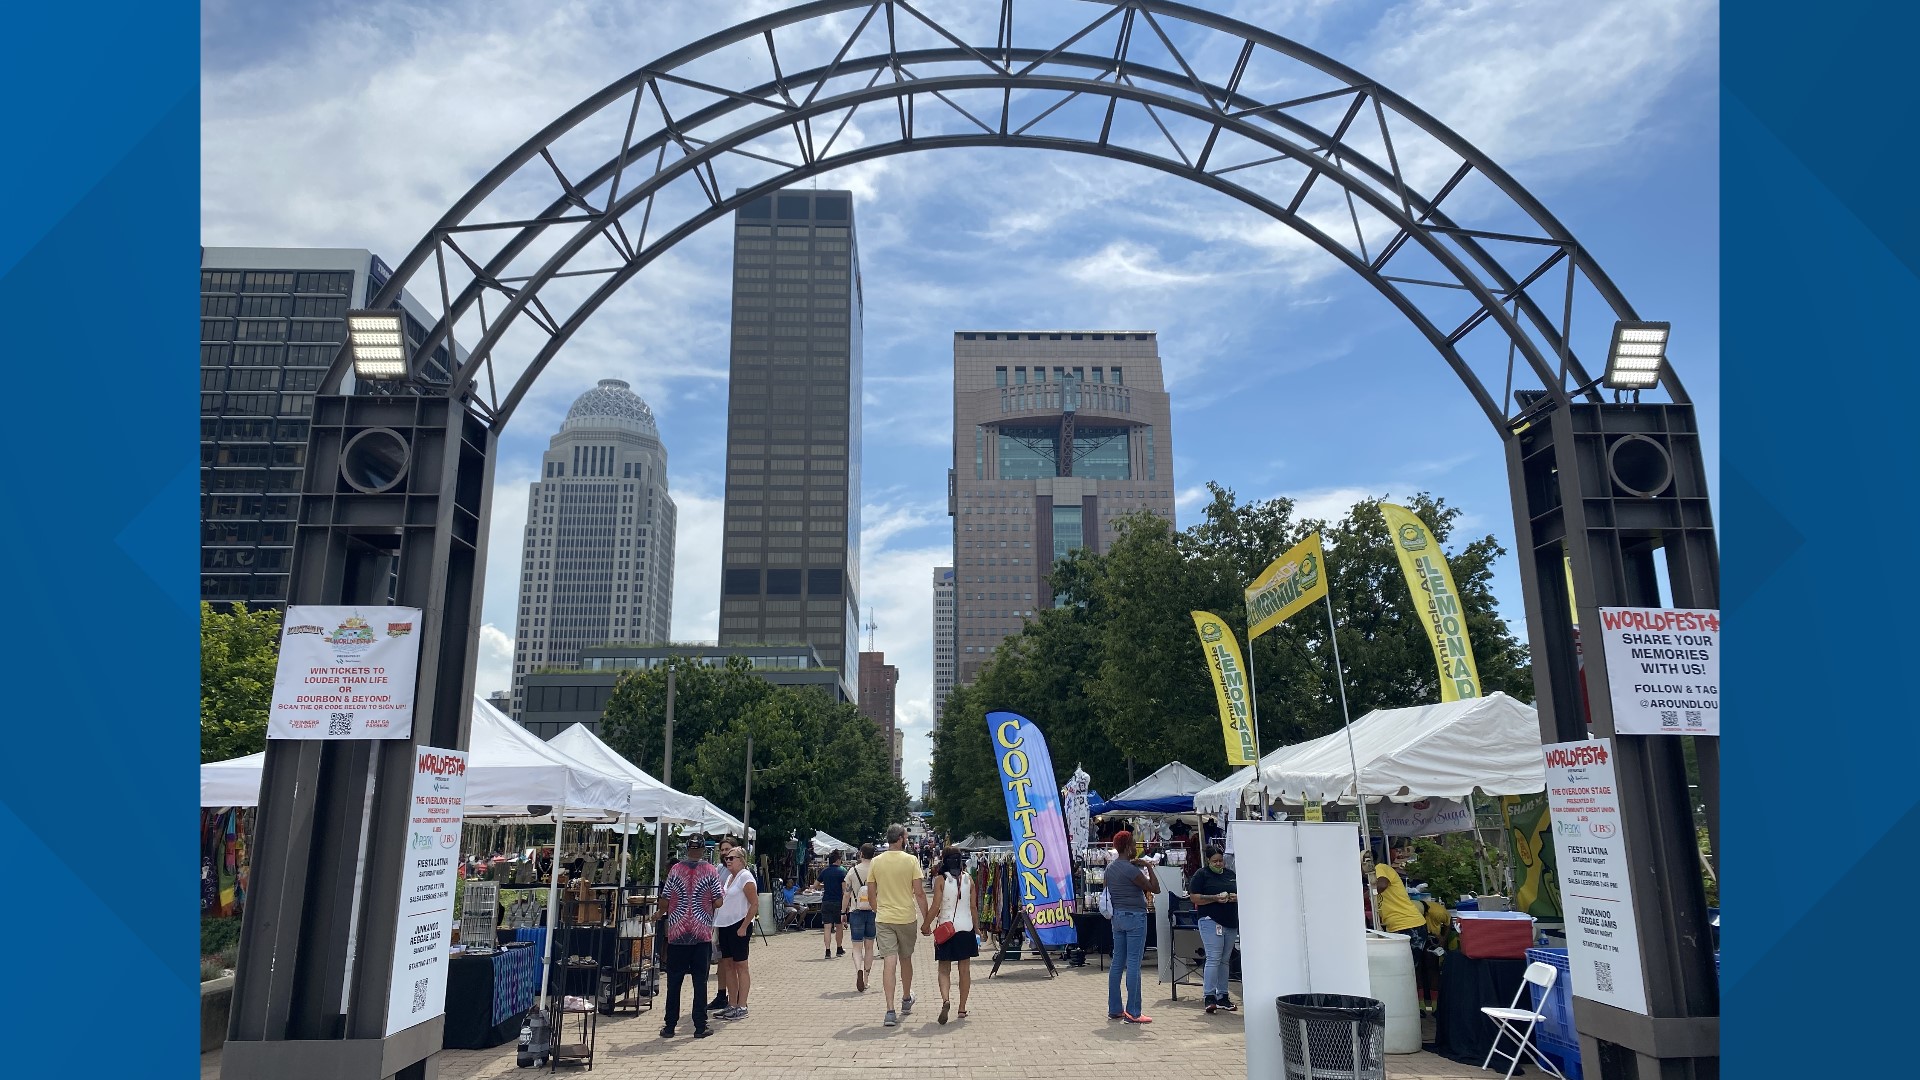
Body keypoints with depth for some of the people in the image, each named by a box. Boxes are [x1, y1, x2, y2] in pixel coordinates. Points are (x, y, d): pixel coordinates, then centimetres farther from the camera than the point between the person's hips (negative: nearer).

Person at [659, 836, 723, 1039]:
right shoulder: (710, 871, -3)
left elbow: (664, 900, 0)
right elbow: (718, 902, -5)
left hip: (677, 933, 1)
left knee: (674, 980, 8)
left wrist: (660, 914, 21)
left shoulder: (676, 869, -1)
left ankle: (670, 1026, 12)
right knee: (700, 980, 4)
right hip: (702, 933, -1)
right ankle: (700, 1026, 7)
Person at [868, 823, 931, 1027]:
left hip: (883, 919, 1)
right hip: (906, 918, -1)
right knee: (905, 959, 18)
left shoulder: (877, 862, 1)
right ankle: (906, 1000, 37)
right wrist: (926, 918, 1)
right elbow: (919, 893, -8)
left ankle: (890, 1011, -10)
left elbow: (871, 894, 6)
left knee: (889, 962, -2)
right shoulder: (911, 860, -7)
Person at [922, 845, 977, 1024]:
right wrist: (976, 928, 15)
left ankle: (946, 999, -20)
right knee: (965, 969, 10)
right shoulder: (969, 880, 2)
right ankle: (962, 1009, 14)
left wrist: (926, 925, 2)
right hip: (966, 928, 2)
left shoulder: (940, 880, -7)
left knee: (944, 969, 5)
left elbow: (935, 907, -11)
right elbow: (973, 907, 6)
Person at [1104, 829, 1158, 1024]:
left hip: (1118, 916, 8)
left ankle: (1114, 1010, 15)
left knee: (1117, 963, 11)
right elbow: (1155, 888, -14)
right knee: (1133, 964, -5)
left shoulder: (1110, 869, 10)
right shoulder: (1131, 869, -16)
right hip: (1135, 916, -8)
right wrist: (1148, 867, -4)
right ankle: (1133, 1013, -3)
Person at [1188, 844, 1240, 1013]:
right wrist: (1216, 898, -16)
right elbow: (1194, 897, -7)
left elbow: (1242, 894, 23)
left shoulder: (1231, 875, 17)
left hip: (1231, 923, 6)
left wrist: (1237, 898, 0)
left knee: (1225, 960, 9)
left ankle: (1222, 997, 15)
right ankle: (1209, 997, -12)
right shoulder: (1202, 874, 0)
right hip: (1211, 921, -6)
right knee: (1213, 958, -13)